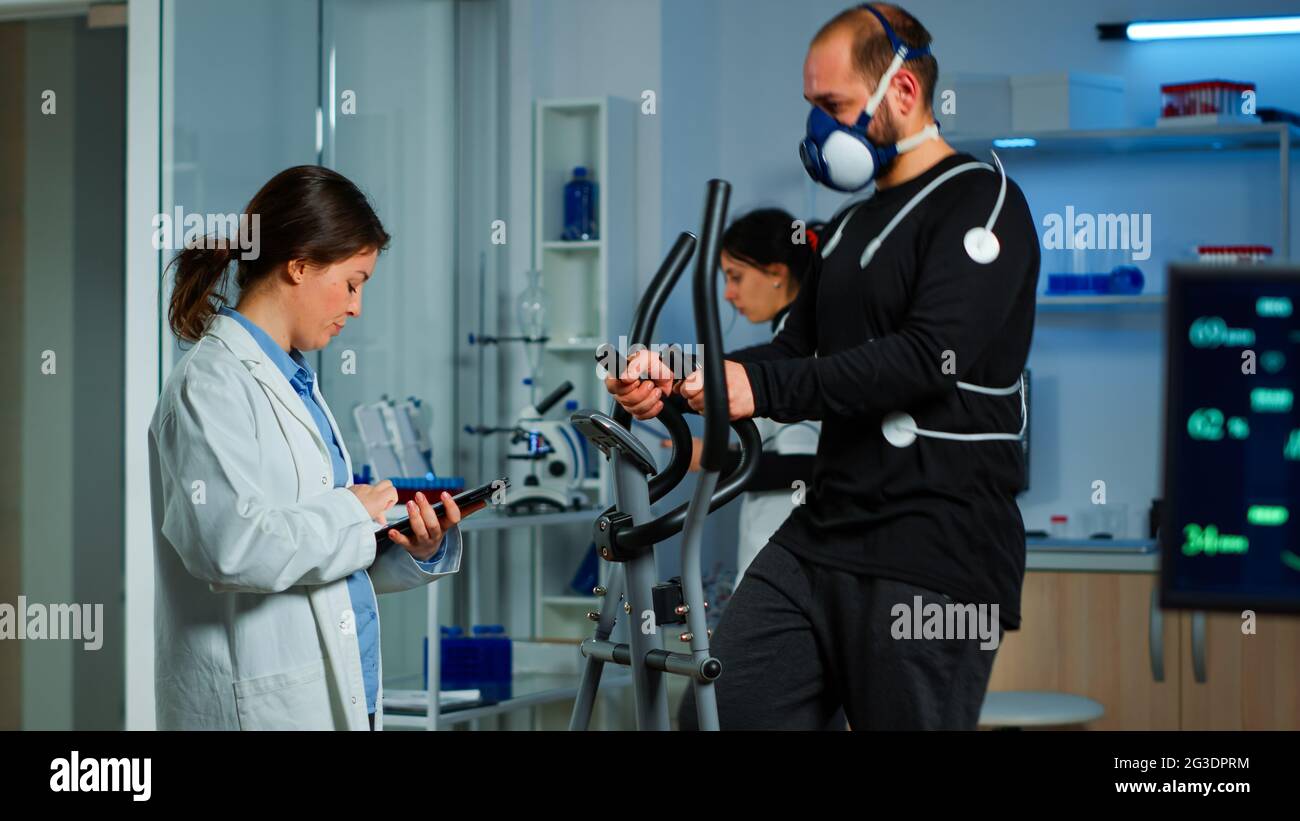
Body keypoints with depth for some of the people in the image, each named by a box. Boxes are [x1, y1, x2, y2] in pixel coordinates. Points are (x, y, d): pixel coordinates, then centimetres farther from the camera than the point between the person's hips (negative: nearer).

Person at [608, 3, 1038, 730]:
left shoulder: (981, 203, -7)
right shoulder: (852, 227, 22)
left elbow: (929, 356, -19)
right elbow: (796, 353, 20)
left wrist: (762, 387, -21)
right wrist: (675, 381, 2)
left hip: (934, 556, -8)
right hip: (824, 535, 8)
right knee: (715, 713, 0)